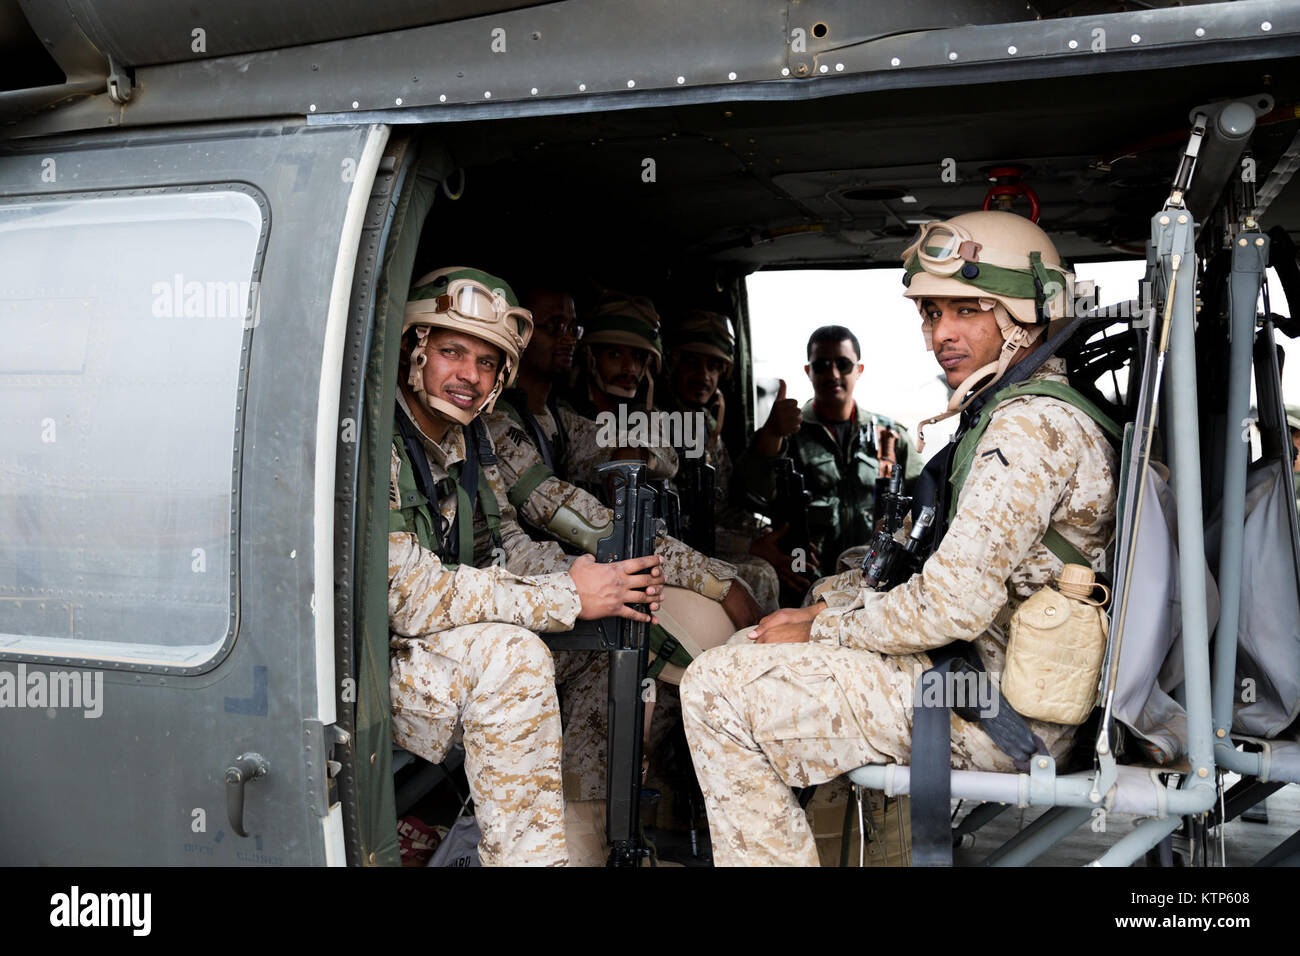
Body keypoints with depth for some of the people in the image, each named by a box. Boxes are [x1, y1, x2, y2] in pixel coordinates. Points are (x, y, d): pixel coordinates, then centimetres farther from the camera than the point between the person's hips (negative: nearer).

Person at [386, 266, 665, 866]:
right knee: (509, 654, -32)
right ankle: (527, 852, -16)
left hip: (453, 647, 9)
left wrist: (591, 576, -12)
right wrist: (567, 596, -25)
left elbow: (507, 547, 10)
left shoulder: (471, 440, 8)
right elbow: (407, 594, -27)